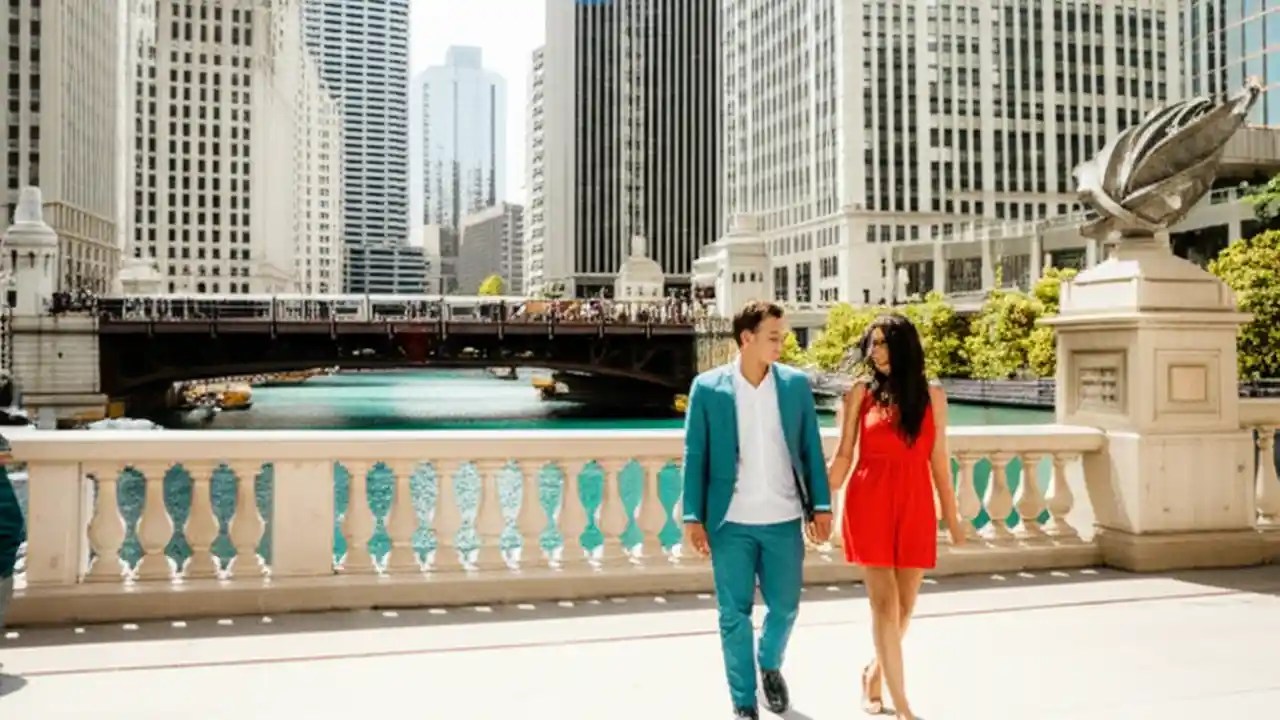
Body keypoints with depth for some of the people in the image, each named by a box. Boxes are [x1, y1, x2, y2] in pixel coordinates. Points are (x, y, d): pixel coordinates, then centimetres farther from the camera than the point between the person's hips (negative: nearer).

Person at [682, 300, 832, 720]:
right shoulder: (708, 387, -4)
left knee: (785, 606, 12)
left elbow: (811, 449, 5)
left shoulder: (796, 383, 2)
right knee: (734, 614, 5)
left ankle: (770, 665, 43)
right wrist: (693, 517, -7)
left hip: (784, 520, 2)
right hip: (731, 523, -2)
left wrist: (820, 505, -2)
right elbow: (695, 456, -3)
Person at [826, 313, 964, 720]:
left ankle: (874, 673, 36)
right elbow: (843, 455, 4)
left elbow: (938, 460, 8)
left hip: (915, 505, 2)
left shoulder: (931, 395, 6)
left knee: (905, 605, 9)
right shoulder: (861, 392, 1)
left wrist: (952, 517, 9)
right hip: (869, 504, -2)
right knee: (884, 602, -4)